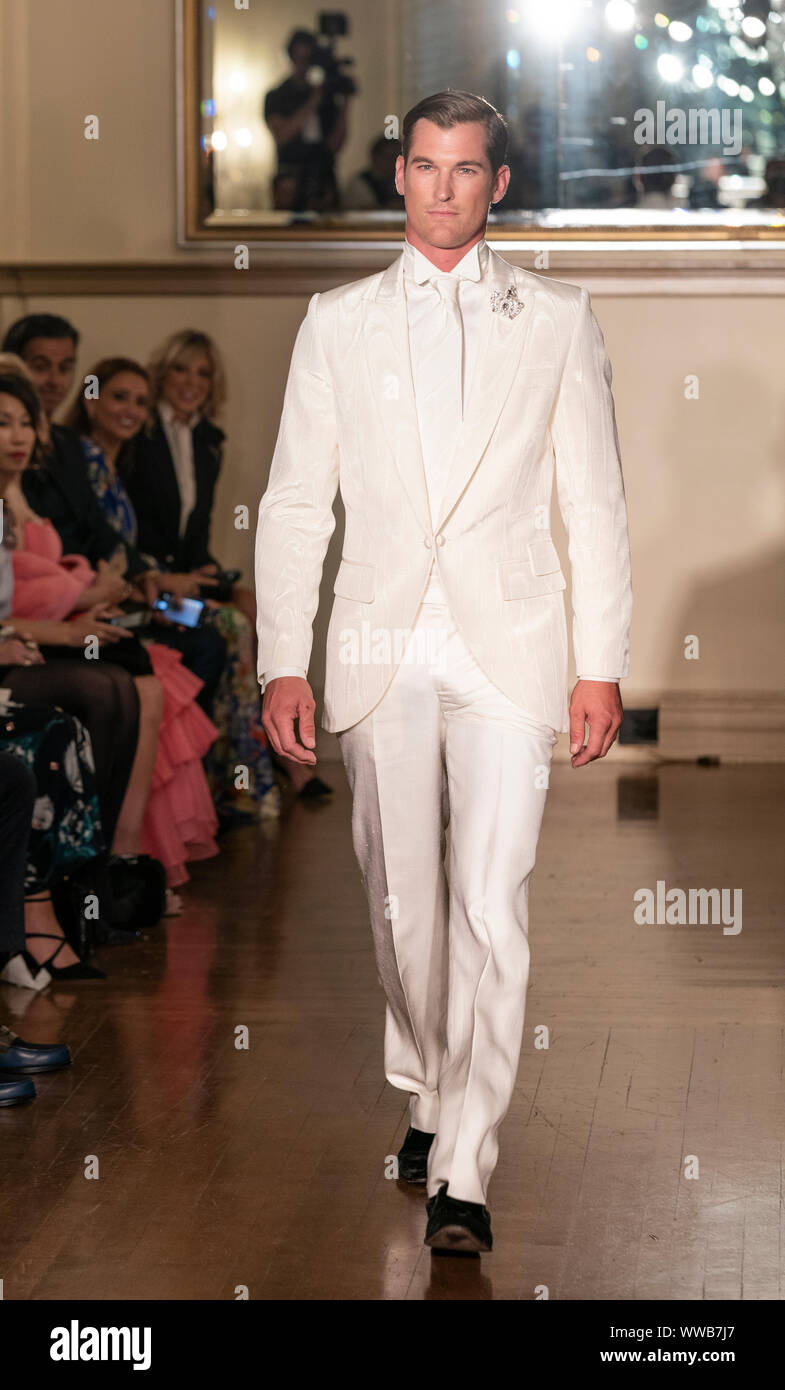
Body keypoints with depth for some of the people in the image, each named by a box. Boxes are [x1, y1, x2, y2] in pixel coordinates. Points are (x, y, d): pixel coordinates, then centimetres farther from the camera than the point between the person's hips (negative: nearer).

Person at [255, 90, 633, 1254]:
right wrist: (282, 664, 0)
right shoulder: (338, 324, 9)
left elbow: (595, 503, 6)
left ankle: (464, 1171, -7)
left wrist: (602, 666, 0)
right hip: (382, 654, 2)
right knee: (403, 904, 9)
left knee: (491, 908, -10)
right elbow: (296, 502, 8)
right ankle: (429, 1098, 31)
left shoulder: (557, 321, 7)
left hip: (506, 648, -2)